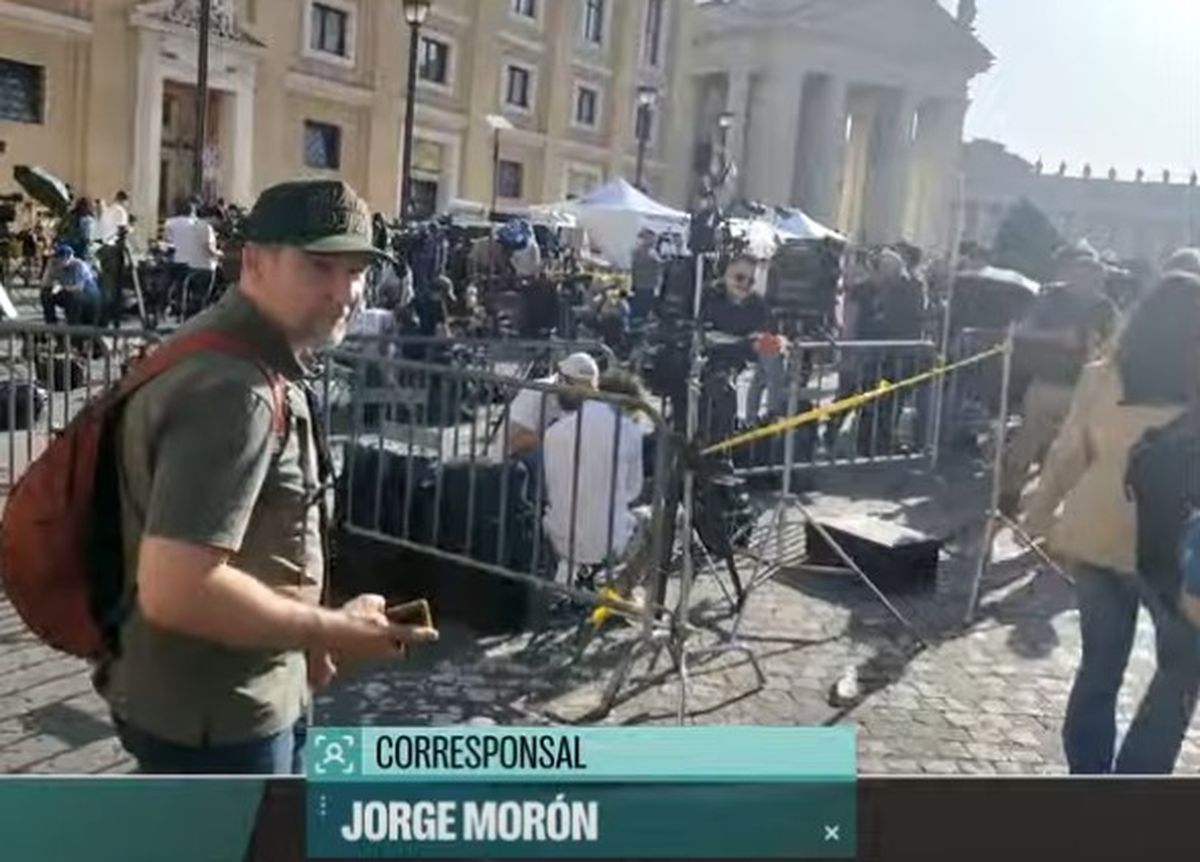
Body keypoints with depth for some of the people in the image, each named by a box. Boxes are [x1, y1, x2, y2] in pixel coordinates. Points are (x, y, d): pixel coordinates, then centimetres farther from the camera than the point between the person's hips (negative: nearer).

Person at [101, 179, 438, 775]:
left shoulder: (251, 356, 7)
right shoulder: (233, 389, -28)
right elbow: (174, 589, -34)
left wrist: (304, 639, 12)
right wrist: (334, 630, -21)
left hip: (246, 695, 10)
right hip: (213, 714, -10)